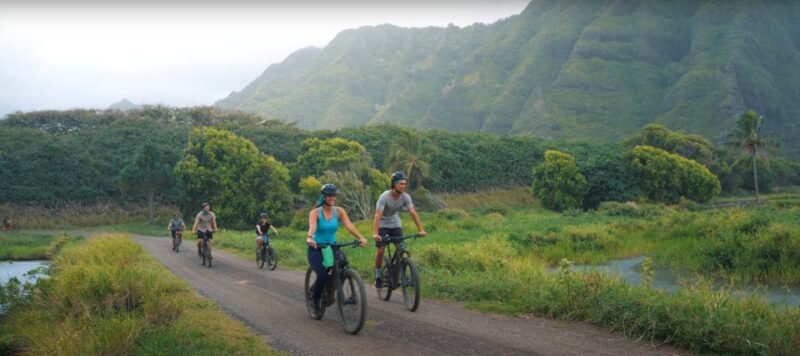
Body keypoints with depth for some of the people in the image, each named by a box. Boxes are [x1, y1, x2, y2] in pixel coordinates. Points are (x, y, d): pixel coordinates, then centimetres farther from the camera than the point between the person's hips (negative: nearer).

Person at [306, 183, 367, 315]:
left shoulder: (339, 211, -3)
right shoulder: (315, 212, -12)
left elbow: (349, 225, -17)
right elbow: (312, 226, -31)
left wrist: (360, 237, -33)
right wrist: (309, 238, -53)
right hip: (316, 249, -4)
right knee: (322, 275, -24)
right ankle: (315, 300, 6)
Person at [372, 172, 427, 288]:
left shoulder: (405, 197, -16)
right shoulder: (385, 196, -28)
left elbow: (413, 213, -20)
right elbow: (378, 215, -34)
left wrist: (421, 230, -29)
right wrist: (375, 233, -45)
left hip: (395, 224, 4)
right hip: (383, 225, -3)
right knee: (380, 250, -12)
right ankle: (378, 276, 6)